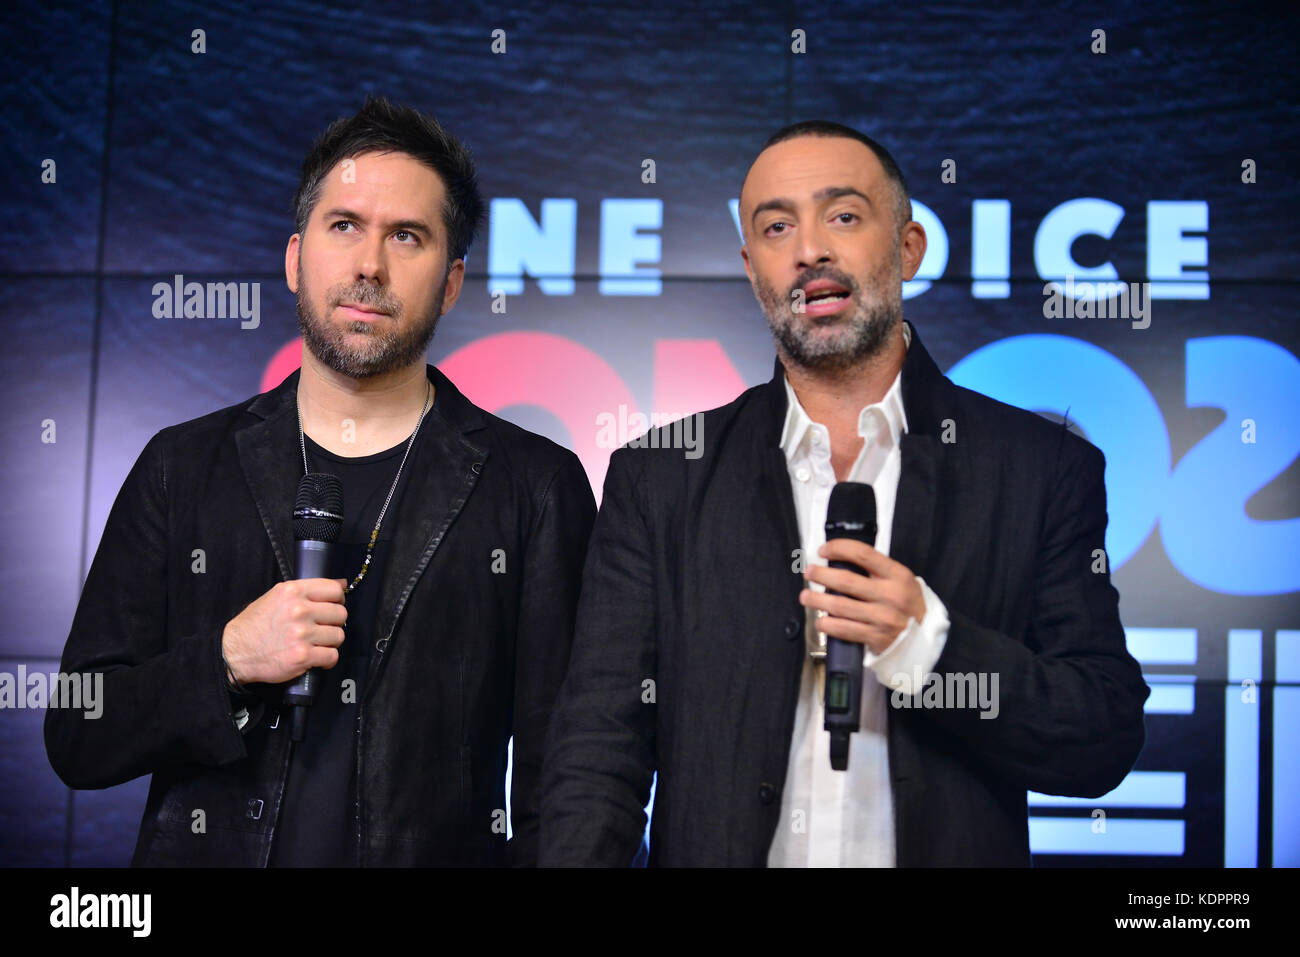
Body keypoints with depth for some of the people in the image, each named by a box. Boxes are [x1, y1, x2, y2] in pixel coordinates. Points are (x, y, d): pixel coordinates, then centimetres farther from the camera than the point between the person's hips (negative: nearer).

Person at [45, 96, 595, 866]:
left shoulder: (539, 485, -2)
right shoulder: (182, 467, 3)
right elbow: (76, 741, 2)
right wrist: (227, 660, -13)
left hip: (446, 846, -1)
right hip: (210, 847, 1)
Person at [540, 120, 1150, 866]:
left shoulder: (1045, 470, -6)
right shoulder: (659, 478, -3)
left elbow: (1107, 742, -8)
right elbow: (601, 743, -6)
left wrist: (928, 643, -22)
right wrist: (579, 854, -23)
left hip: (952, 848, -1)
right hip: (710, 848, 1)